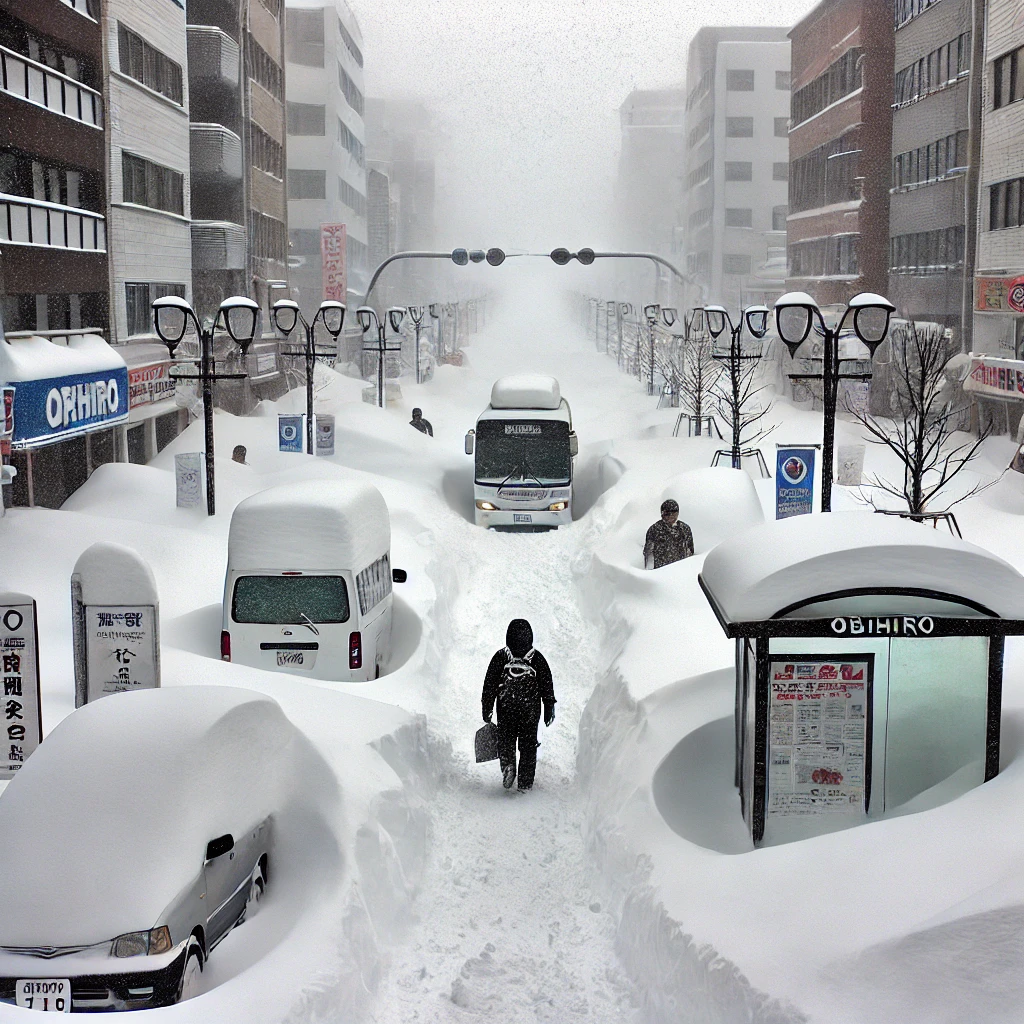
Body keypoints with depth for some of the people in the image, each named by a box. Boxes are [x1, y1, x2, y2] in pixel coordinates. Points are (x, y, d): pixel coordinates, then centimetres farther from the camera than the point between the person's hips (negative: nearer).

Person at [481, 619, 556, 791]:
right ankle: (525, 783, 9)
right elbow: (547, 685, 4)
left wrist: (486, 708, 8)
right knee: (528, 744, 9)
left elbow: (489, 684, 1)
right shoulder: (537, 658, 1)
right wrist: (549, 708, 11)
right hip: (531, 709, 1)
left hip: (506, 708, 0)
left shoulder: (501, 656, -1)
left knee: (505, 739, 13)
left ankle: (507, 765, -15)